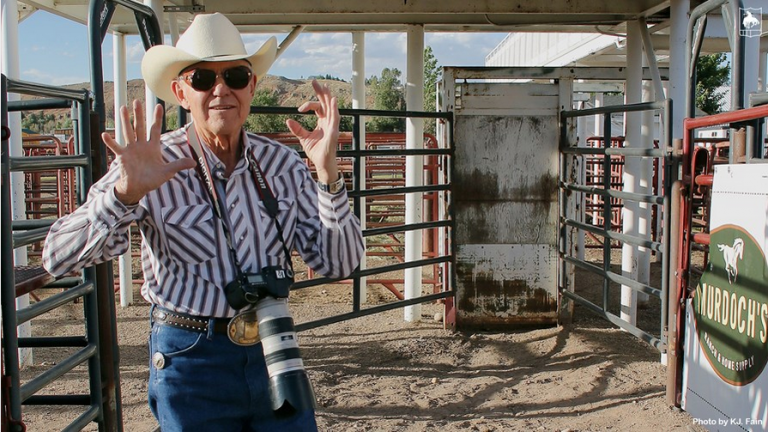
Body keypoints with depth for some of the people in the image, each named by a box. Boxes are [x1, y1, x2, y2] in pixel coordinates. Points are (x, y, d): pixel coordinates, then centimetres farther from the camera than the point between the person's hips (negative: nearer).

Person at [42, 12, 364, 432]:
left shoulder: (282, 163, -3)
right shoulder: (149, 167, -12)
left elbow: (338, 263, -6)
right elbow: (58, 258, -17)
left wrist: (327, 171, -19)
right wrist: (126, 193, -33)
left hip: (274, 349, 3)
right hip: (190, 360, -3)